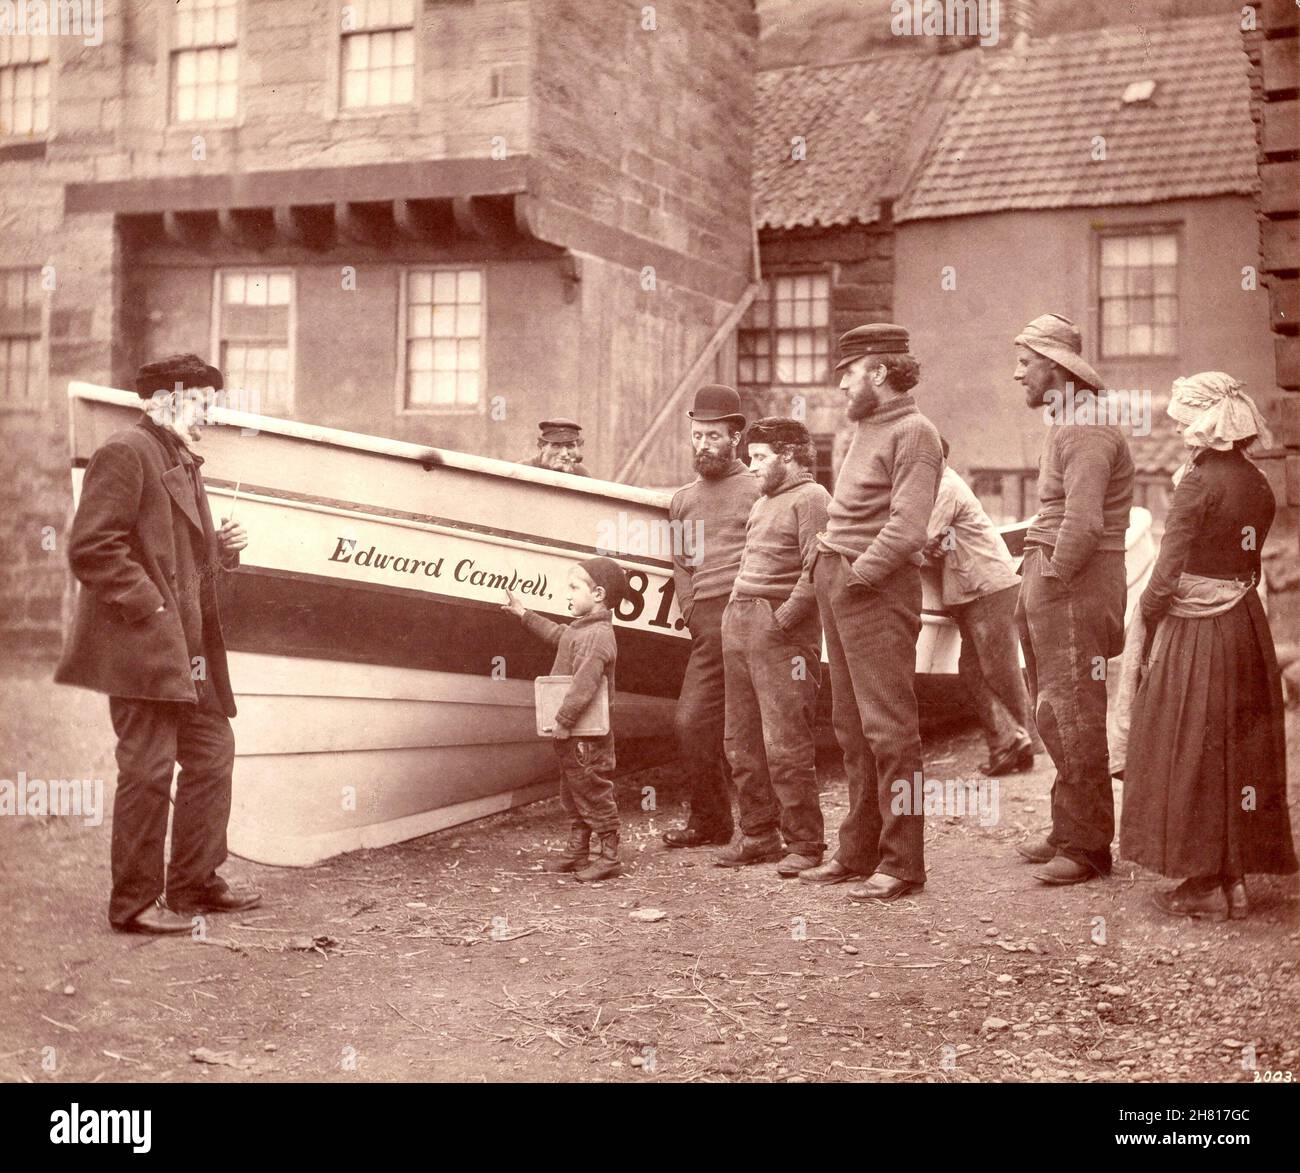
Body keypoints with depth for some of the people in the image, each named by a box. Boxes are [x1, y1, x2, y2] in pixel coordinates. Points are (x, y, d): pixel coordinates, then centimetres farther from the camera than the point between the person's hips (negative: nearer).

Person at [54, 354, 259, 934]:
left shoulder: (183, 462, 20)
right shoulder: (124, 452, -11)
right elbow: (92, 549, -18)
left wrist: (221, 546, 8)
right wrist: (151, 606, -19)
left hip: (186, 646, 10)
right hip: (140, 642, -10)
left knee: (212, 751, 13)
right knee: (148, 768, -6)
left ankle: (195, 884, 23)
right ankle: (133, 903, 4)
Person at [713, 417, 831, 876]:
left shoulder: (810, 498, -6)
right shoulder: (762, 503, 23)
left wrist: (782, 619, -18)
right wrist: (735, 614, 15)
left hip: (782, 633, -9)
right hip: (740, 627, 9)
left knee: (785, 745, -9)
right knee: (742, 743, 10)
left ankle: (804, 843, -1)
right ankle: (757, 835, 19)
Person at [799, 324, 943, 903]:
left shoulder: (913, 433, -8)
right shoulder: (866, 430, 19)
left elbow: (906, 530, -17)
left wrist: (857, 575, -14)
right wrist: (826, 561, 9)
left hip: (878, 591, -9)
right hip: (838, 585, 9)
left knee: (888, 728, -6)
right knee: (852, 728, 11)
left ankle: (901, 864, -1)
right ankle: (858, 852, 19)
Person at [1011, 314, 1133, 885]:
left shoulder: (1089, 432, -14)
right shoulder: (1064, 427, 18)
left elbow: (1084, 523, -24)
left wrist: (1052, 577, -15)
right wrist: (1034, 582, 12)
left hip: (1076, 587, -10)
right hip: (1048, 583, 10)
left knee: (1074, 718, -6)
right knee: (1053, 715, 14)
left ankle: (1087, 844, 0)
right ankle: (1068, 831, 22)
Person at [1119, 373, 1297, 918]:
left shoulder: (1198, 482, -15)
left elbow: (1168, 572, -18)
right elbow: (1246, 561, 9)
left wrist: (1145, 624, -5)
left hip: (1195, 632, -7)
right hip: (1246, 629, 7)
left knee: (1191, 755, 2)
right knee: (1240, 750, 13)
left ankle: (1204, 884, 7)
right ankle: (1234, 878, 19)